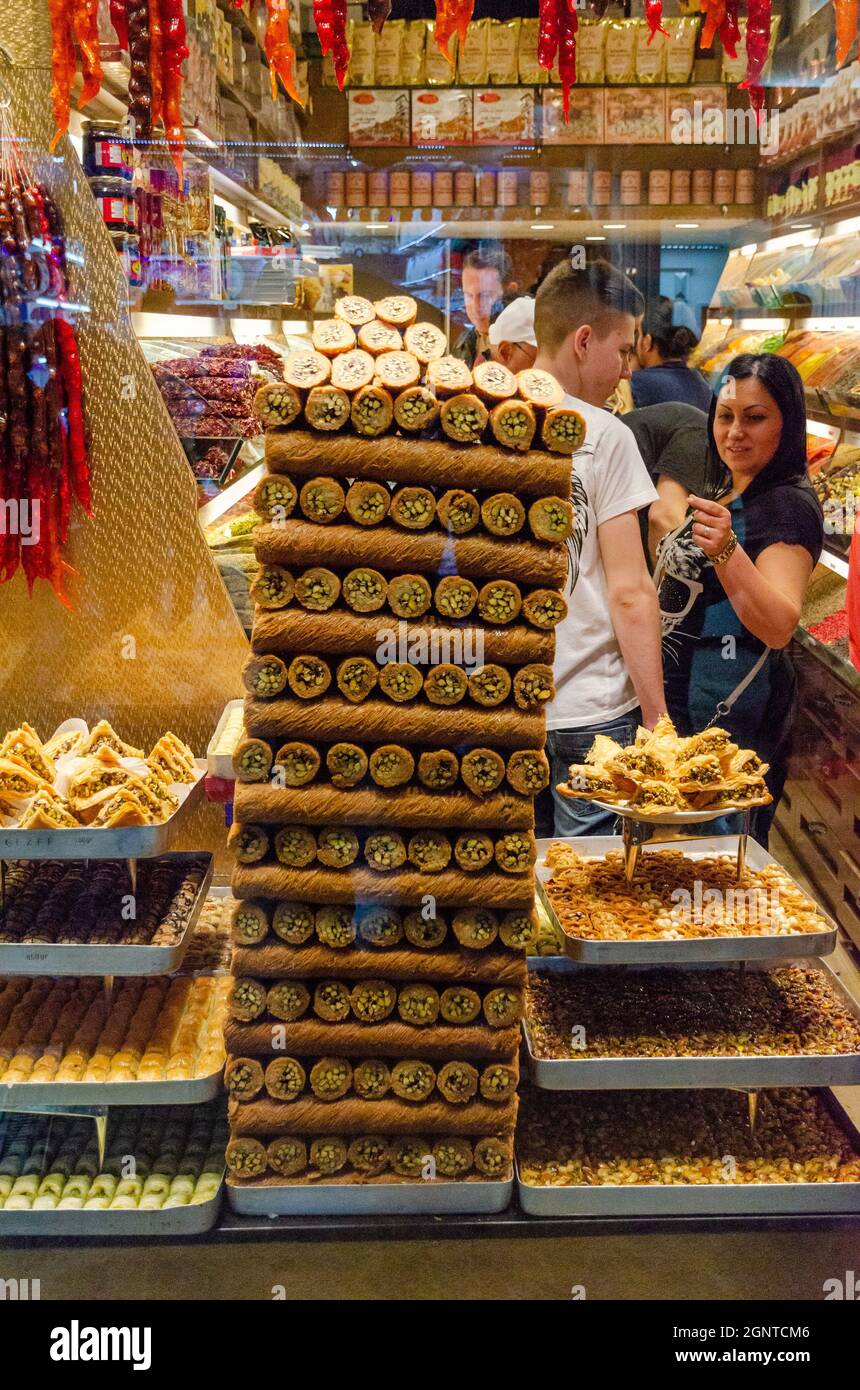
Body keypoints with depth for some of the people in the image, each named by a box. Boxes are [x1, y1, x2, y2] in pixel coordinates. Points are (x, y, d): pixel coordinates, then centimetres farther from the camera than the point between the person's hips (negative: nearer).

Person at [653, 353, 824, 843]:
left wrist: (726, 550, -40)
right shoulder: (726, 495, 14)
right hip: (681, 702, 9)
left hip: (730, 715, -9)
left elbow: (779, 627, -30)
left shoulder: (790, 504, -15)